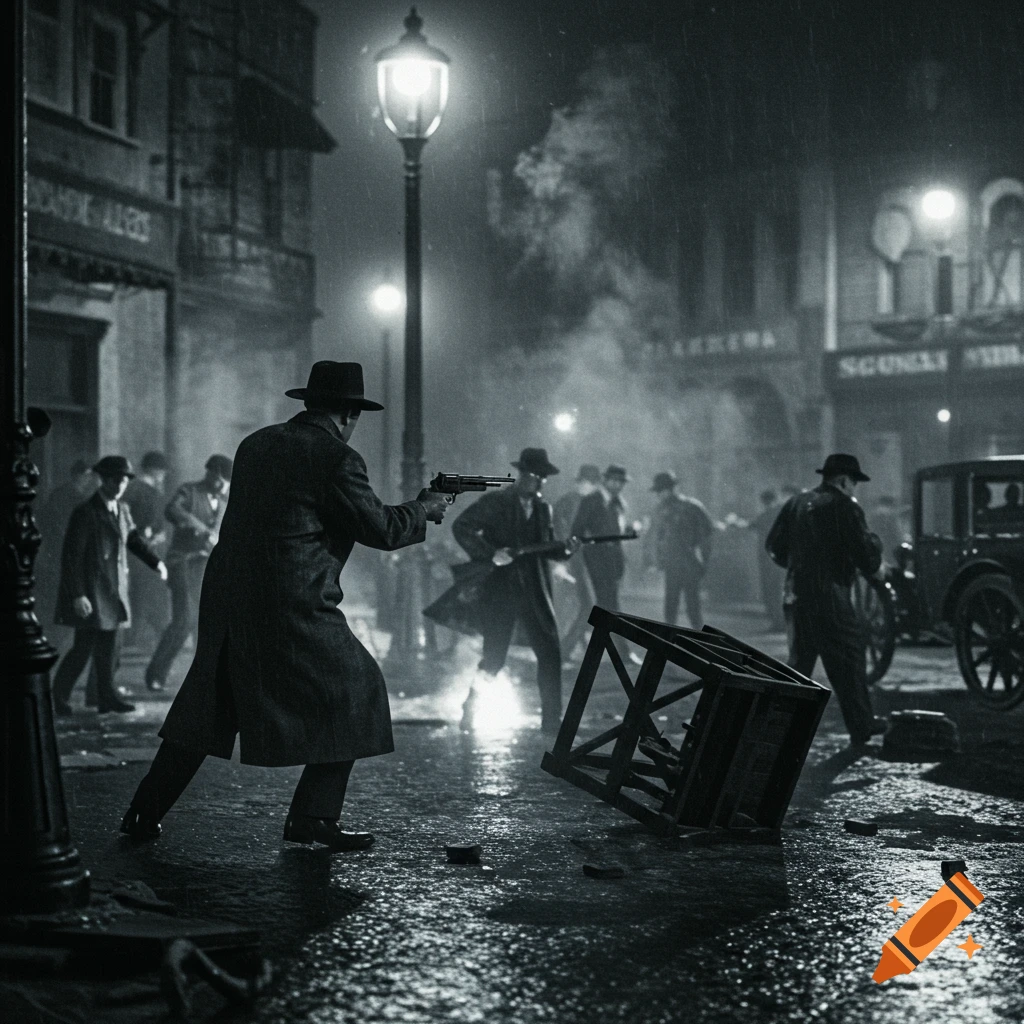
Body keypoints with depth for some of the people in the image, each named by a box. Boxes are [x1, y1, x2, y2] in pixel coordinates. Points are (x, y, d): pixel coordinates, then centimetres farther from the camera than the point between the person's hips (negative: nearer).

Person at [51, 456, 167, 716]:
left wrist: (156, 561, 13)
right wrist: (77, 595, -20)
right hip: (90, 591, -7)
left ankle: (106, 696, 13)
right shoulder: (85, 513, -14)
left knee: (108, 647, 8)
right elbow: (71, 556, -15)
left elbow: (133, 537, 26)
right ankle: (57, 698, 5)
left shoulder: (122, 509, 10)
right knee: (84, 646, -6)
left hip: (114, 591, 7)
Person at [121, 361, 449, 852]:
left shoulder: (255, 444, 14)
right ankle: (313, 816, 3)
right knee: (352, 690, 6)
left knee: (209, 703, 18)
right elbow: (380, 530, -4)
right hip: (294, 605, -7)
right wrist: (425, 508, 14)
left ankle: (144, 812, 22)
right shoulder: (338, 458, -8)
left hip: (226, 598, 7)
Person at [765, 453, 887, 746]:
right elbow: (868, 559, -9)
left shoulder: (795, 503, 10)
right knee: (848, 661, 4)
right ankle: (861, 726, 10)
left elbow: (774, 545, 15)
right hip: (831, 598, -6)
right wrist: (873, 541, 11)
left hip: (796, 595, 6)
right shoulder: (846, 508, -9)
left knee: (799, 659, 15)